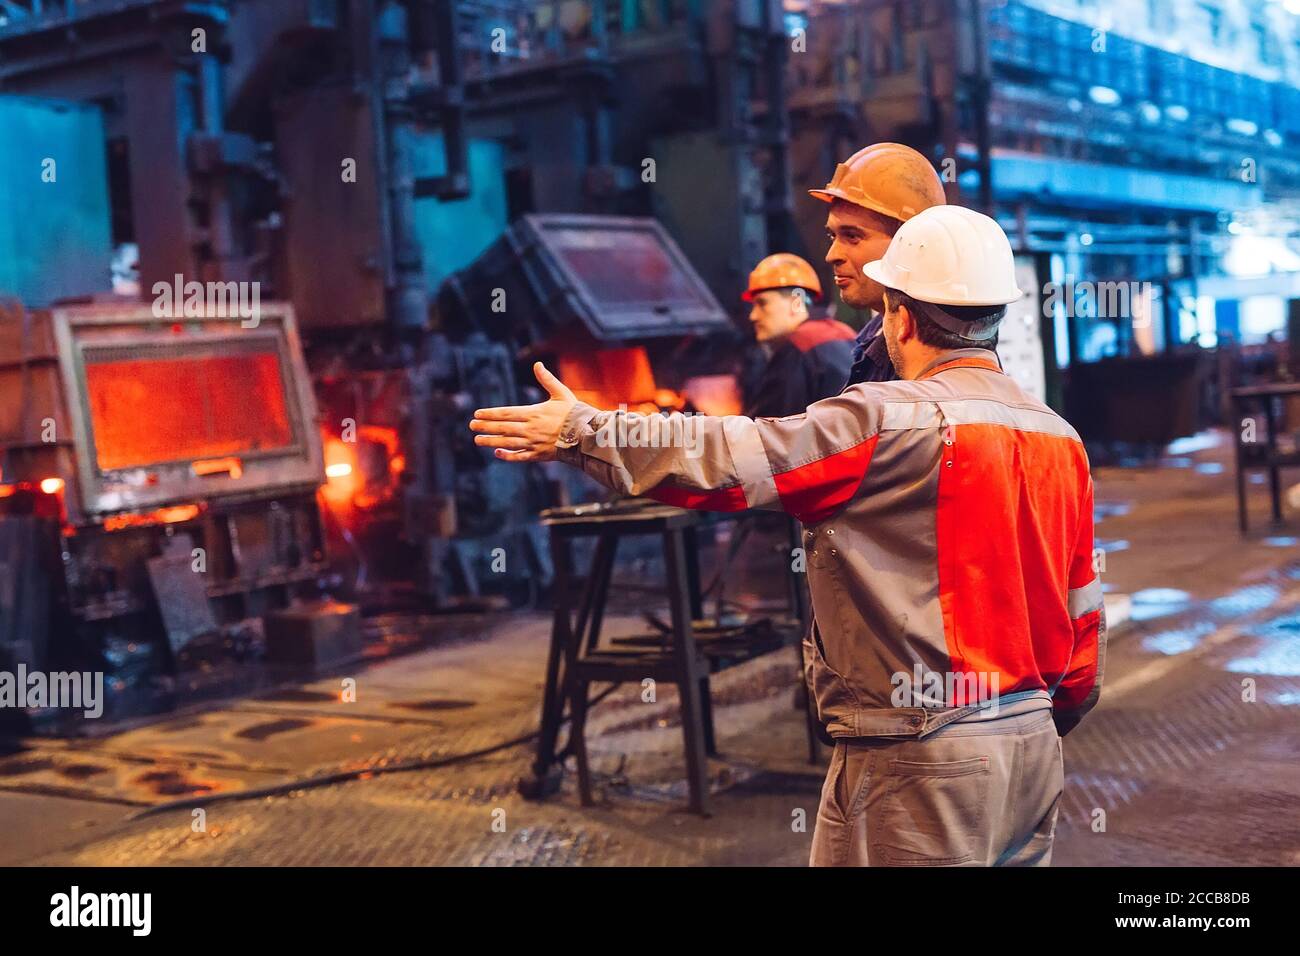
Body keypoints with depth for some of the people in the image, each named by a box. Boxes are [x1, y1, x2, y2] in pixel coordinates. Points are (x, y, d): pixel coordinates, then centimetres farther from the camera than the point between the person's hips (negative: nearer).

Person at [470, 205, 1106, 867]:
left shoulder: (890, 423, -15)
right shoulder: (1059, 438, 8)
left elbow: (730, 458, -17)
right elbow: (1084, 618, 12)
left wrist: (580, 432, -7)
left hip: (921, 763, -8)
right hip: (1034, 746, 8)